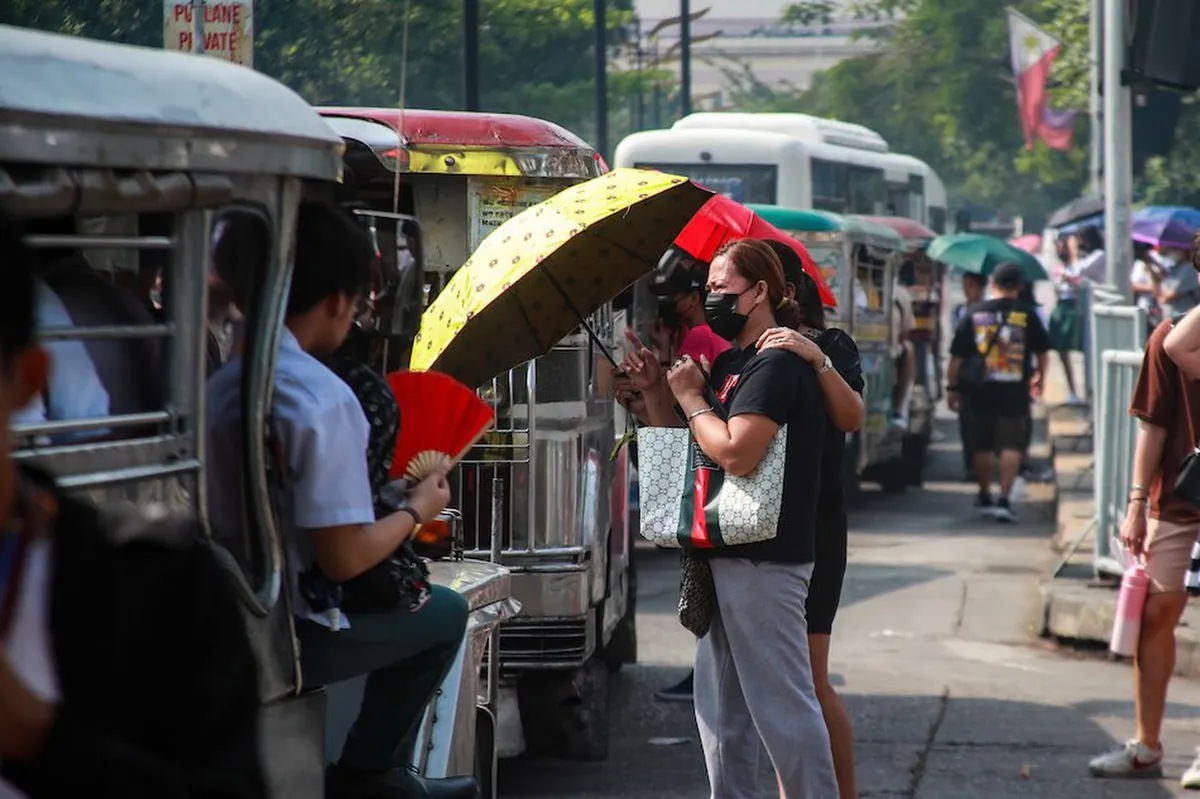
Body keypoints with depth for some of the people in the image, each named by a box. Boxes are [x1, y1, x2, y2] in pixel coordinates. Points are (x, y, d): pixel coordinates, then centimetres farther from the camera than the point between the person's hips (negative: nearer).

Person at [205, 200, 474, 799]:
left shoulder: (220, 384, 2)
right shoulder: (323, 400, -21)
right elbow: (344, 558, -22)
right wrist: (418, 510, -2)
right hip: (291, 638, -8)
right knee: (445, 613, 13)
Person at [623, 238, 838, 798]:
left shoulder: (777, 363, -15)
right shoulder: (728, 362, 16)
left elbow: (735, 453, -26)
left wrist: (690, 396, -12)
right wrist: (655, 391, 6)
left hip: (765, 561, -10)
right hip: (727, 556, 10)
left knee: (783, 704, -8)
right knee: (722, 711, 15)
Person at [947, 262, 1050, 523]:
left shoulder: (974, 316, 1)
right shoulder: (1026, 315, -3)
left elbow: (957, 357, 2)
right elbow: (1042, 352, 6)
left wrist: (952, 387, 12)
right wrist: (1039, 374, 25)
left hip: (982, 393, 2)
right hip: (1015, 393, -2)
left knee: (983, 446, 16)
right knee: (1012, 445, -2)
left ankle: (985, 497, 28)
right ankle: (1004, 499, -14)